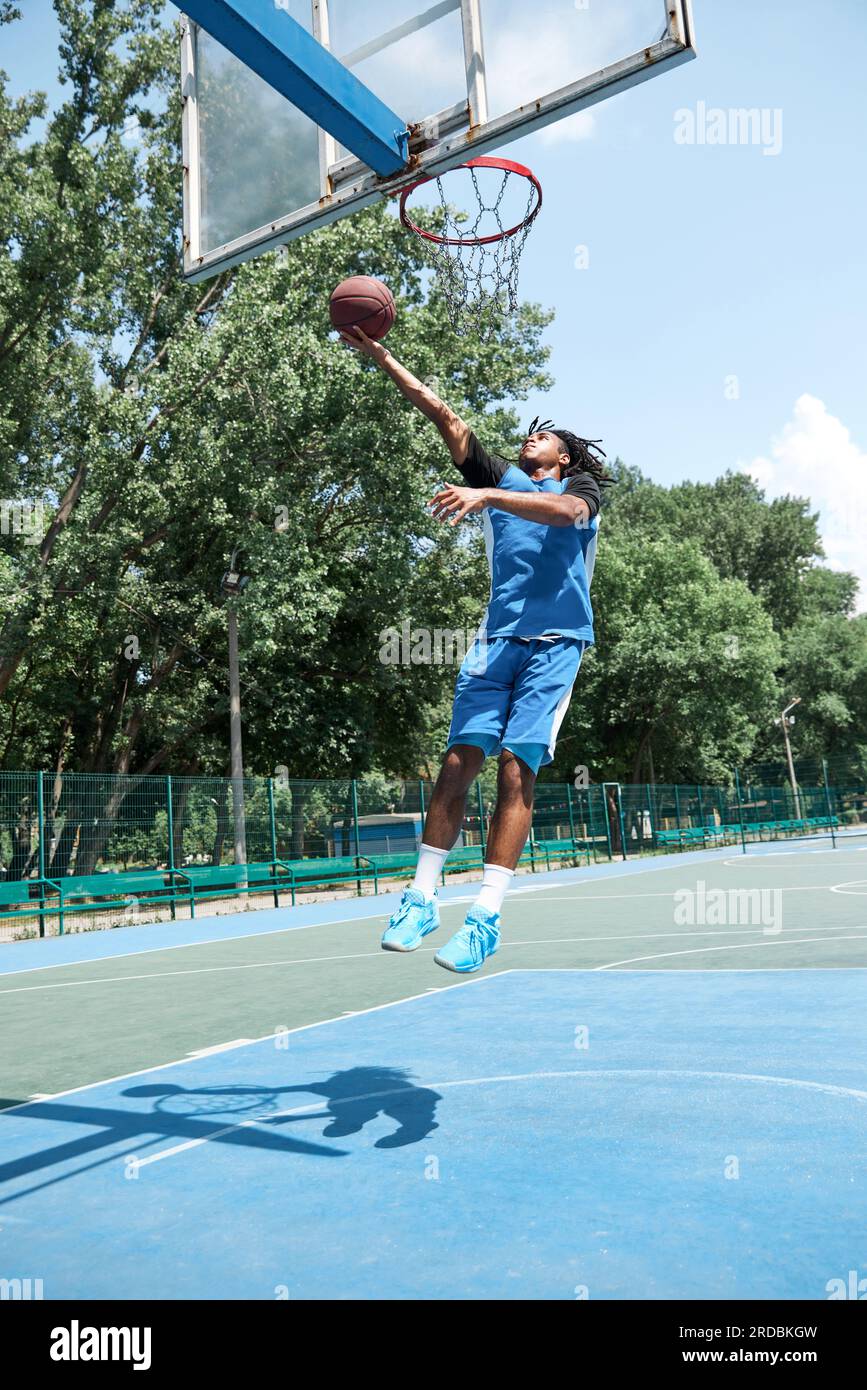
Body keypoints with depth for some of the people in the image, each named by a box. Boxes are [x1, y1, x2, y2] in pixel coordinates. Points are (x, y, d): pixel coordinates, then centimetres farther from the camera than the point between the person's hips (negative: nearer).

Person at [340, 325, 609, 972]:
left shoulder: (582, 485, 11)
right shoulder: (501, 478, 22)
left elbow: (564, 511, -15)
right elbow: (445, 415, 16)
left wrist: (487, 496, -27)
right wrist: (381, 356, 13)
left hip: (555, 641, -3)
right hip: (497, 639, 3)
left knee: (516, 767, -14)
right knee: (460, 759, -9)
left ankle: (487, 917, -13)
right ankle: (422, 898, -3)